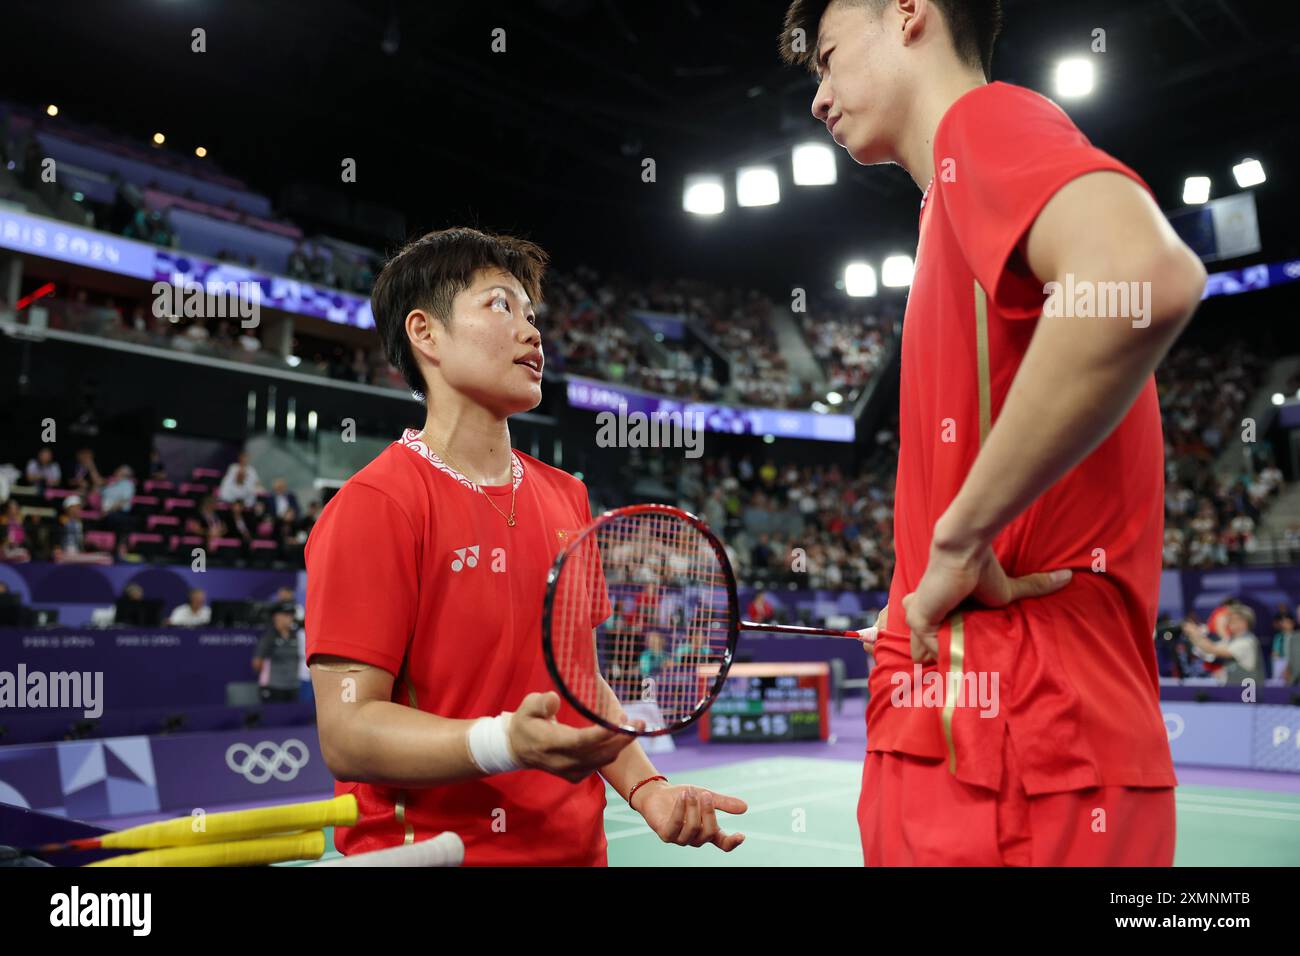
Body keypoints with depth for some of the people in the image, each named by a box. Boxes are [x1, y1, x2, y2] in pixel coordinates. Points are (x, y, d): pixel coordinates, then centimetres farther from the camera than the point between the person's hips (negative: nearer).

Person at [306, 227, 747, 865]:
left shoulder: (566, 497, 5)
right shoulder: (373, 504, -15)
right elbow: (346, 734, -19)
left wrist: (645, 787, -1)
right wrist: (508, 743, -31)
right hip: (429, 846, -6)